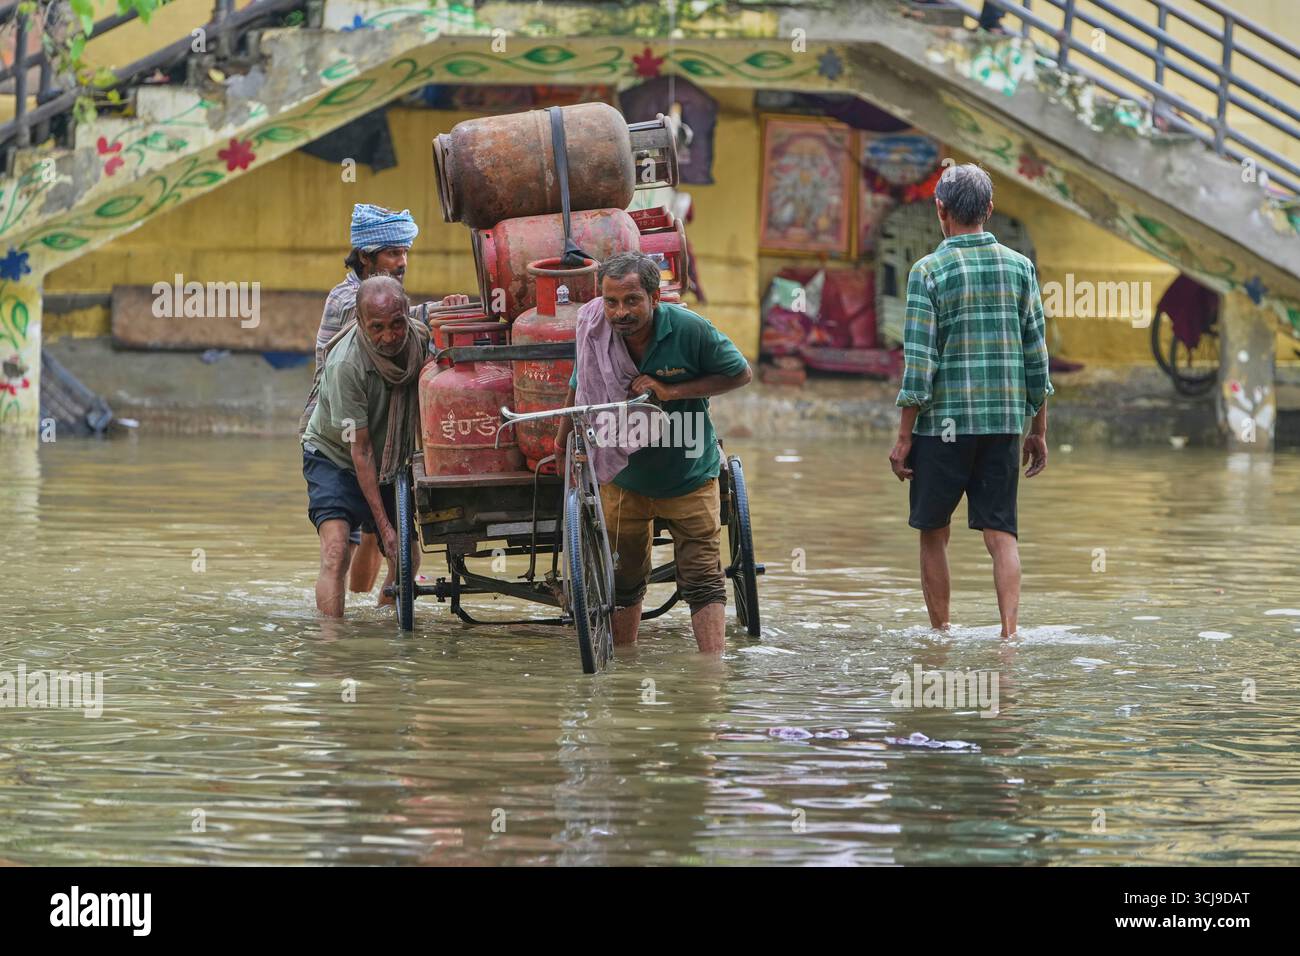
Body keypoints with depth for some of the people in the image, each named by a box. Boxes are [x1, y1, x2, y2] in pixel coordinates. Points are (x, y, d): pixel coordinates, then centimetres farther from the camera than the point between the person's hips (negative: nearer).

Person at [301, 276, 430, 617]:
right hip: (334, 457, -6)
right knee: (336, 553, -24)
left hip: (391, 464, 6)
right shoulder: (345, 364, -31)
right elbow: (360, 449, -26)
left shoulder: (420, 338, -17)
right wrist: (384, 525, -26)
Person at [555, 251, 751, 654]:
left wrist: (670, 391, -22)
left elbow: (741, 374, -11)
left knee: (703, 582, -5)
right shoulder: (595, 333, -13)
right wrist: (562, 442, 14)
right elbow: (579, 389, 6)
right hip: (623, 479, 2)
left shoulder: (689, 329, -21)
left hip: (688, 479, -2)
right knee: (624, 582, 11)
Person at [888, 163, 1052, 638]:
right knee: (1001, 533, 3)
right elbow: (1036, 355, 6)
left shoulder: (929, 272, -7)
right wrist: (1038, 431, 14)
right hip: (1005, 421, 3)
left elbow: (919, 362, -9)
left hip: (944, 421, -3)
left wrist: (904, 437, -4)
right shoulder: (1020, 267, 4)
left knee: (933, 532, 10)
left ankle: (940, 636, 13)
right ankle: (1009, 631, -10)